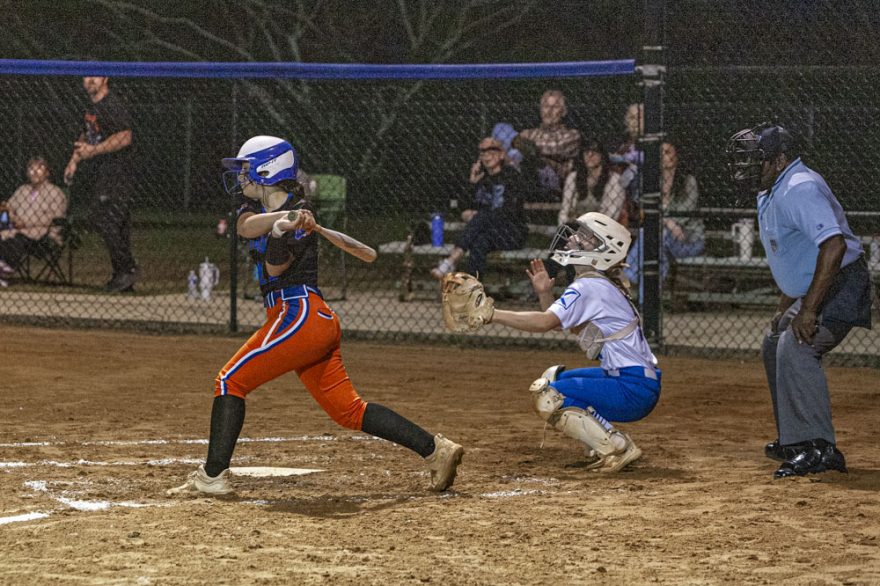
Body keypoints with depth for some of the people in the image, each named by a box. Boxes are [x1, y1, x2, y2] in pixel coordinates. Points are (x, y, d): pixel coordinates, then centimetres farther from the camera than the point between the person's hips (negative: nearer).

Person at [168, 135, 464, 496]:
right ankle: (436, 450, 6)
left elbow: (275, 268, -15)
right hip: (316, 321, 9)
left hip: (301, 314, -9)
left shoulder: (301, 214, -6)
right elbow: (245, 227, -8)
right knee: (348, 409, 7)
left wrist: (282, 233, -31)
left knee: (231, 381, -9)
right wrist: (282, 218, -25)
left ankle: (212, 477, -12)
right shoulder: (257, 206, 16)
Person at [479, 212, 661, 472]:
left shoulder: (589, 287, -15)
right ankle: (604, 443, 12)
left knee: (548, 398, -14)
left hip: (633, 391, -10)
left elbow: (545, 322, -26)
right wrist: (545, 293, 4)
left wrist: (492, 314, -23)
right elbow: (559, 322, 19)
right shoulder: (603, 284, 16)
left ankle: (617, 447, -10)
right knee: (553, 376, 20)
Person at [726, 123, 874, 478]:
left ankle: (819, 450, -30)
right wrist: (785, 309, 19)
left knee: (795, 348, -28)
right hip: (809, 292, 12)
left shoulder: (799, 189, -22)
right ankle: (793, 441, 34)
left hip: (840, 286, -12)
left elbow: (834, 246, -34)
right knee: (775, 347, 24)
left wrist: (808, 310, -34)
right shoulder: (770, 193, 12)